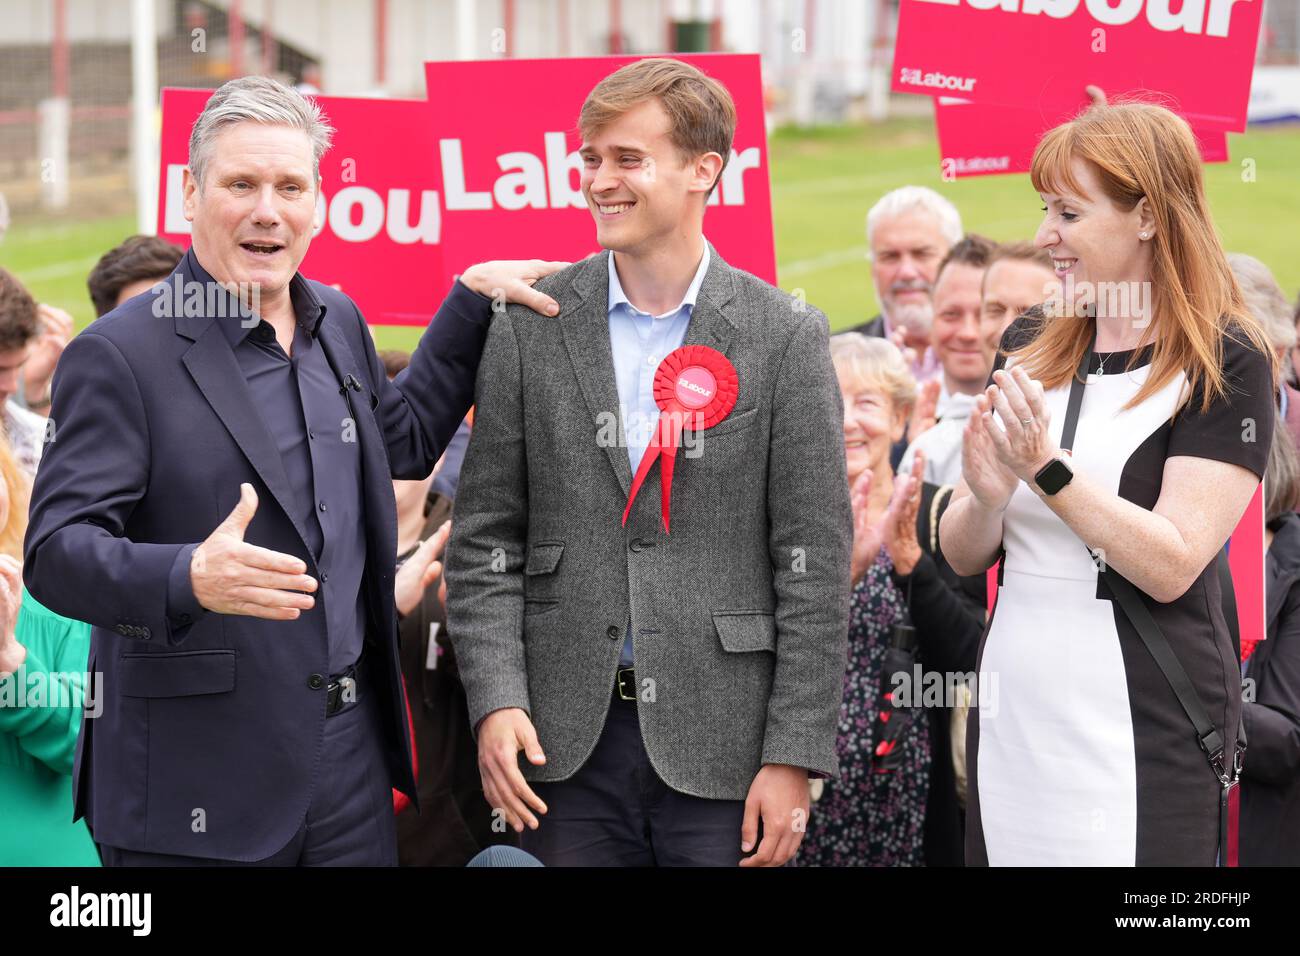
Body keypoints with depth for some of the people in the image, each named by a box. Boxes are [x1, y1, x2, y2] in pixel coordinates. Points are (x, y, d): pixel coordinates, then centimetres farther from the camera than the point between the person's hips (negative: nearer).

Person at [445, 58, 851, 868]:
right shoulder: (531, 327, 4)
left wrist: (793, 757, -8)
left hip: (722, 741, -2)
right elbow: (485, 536, 5)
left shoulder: (786, 336, -1)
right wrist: (494, 701, -7)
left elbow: (815, 562, -3)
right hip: (568, 740, 2)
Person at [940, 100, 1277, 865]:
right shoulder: (1029, 351, 8)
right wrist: (985, 497, -12)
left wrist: (1046, 467, -24)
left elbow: (1171, 567, -16)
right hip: (1011, 722, 5)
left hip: (1145, 738, -5)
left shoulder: (1226, 364, -8)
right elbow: (962, 556, 9)